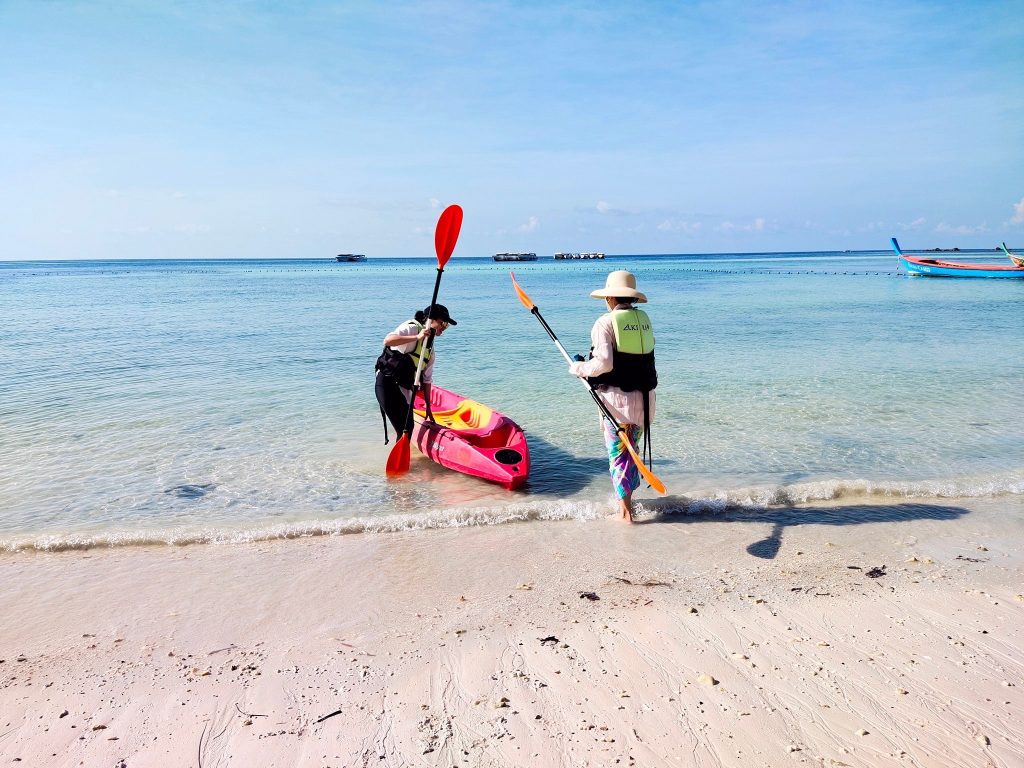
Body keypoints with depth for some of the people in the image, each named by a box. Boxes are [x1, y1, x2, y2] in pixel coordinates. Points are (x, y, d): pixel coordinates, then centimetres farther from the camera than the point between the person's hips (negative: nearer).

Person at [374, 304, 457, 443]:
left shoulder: (430, 348, 17)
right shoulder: (412, 327, -7)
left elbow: (426, 379, 19)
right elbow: (388, 341, -25)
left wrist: (428, 406, 16)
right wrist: (417, 337, -32)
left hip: (405, 389, 9)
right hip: (387, 383, -9)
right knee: (404, 430, -13)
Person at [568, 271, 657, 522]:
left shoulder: (606, 322, -13)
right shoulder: (644, 319, 7)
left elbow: (604, 363, -22)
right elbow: (640, 358, 10)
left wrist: (578, 368, -4)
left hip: (617, 399, -6)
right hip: (643, 397, 6)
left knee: (618, 453, 5)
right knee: (633, 449, 21)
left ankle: (625, 510, 10)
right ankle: (627, 496, 36)